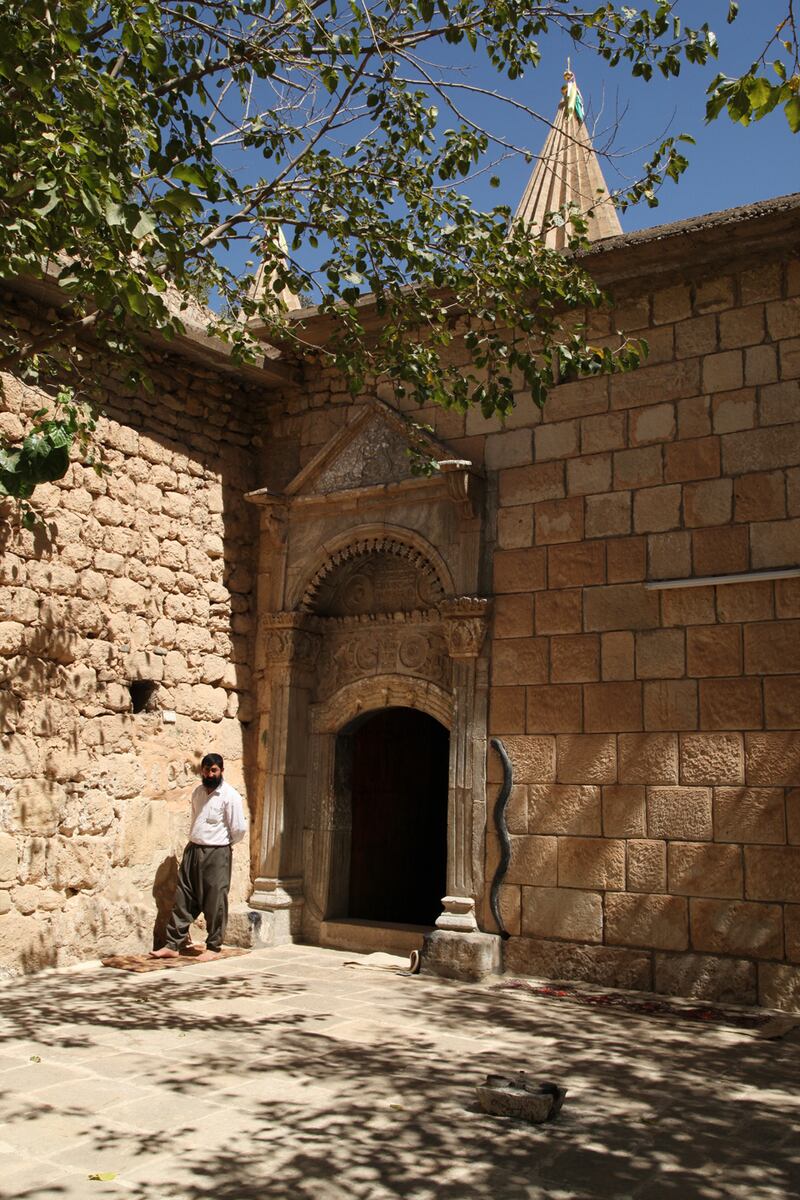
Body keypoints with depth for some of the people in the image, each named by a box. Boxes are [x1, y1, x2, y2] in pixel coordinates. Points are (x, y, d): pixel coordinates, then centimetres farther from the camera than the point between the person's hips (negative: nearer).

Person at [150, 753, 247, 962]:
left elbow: (239, 828, -11)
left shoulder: (230, 796, -11)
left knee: (215, 902, 1)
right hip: (193, 850, 6)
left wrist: (225, 844, 2)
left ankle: (213, 947, 14)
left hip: (217, 854, -6)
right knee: (183, 899, 7)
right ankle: (173, 945, 14)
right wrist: (197, 842, 13)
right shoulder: (197, 793, 10)